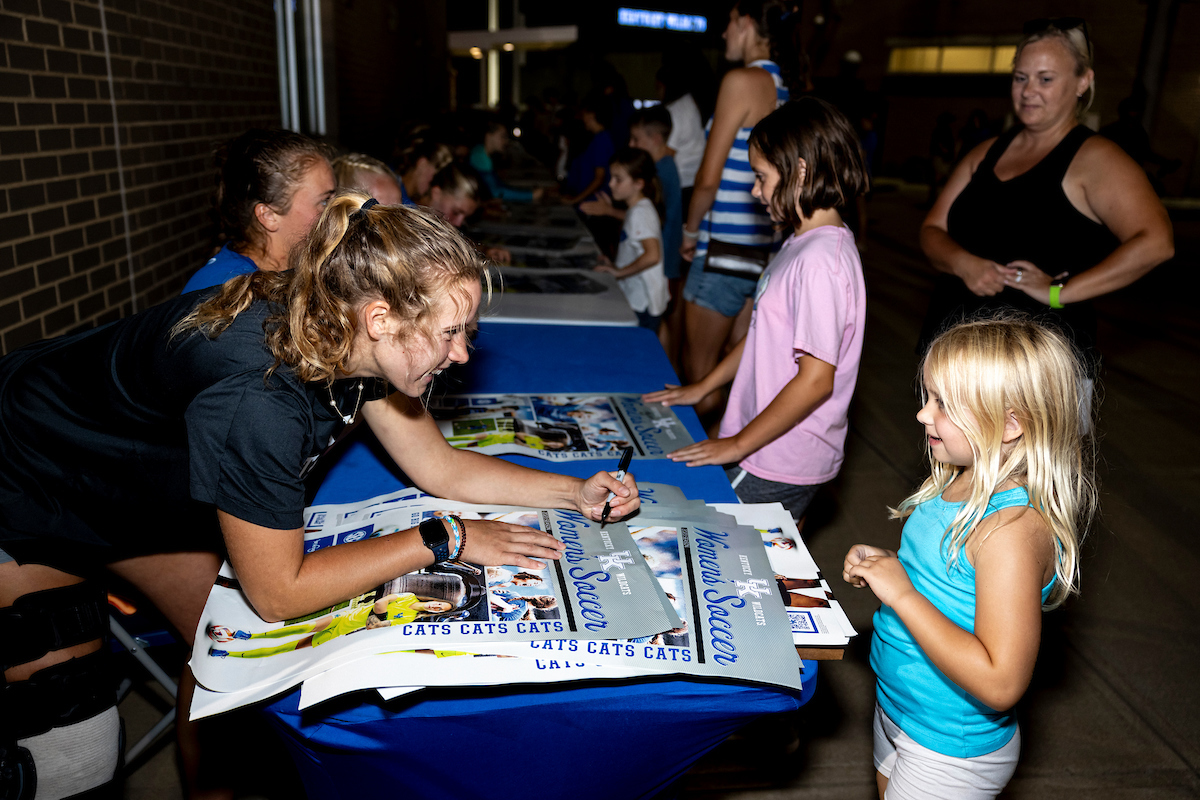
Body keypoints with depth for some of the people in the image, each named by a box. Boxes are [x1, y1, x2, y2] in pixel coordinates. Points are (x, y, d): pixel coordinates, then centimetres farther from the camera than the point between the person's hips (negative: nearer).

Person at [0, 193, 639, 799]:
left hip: (150, 485, 7)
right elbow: (278, 592, -31)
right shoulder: (258, 391, -41)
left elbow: (440, 468, -5)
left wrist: (576, 492, -12)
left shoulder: (349, 343, -17)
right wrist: (443, 540, -26)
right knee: (74, 747, -5)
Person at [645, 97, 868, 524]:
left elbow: (815, 381, -26)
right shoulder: (802, 243, 8)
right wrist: (701, 389, 19)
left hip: (777, 470, -8)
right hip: (767, 453, 8)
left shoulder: (822, 259, -23)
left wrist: (738, 444, -18)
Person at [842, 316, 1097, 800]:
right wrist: (884, 566, -7)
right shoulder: (955, 481, -5)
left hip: (950, 749, -8)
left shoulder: (1013, 528, -31)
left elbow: (1000, 683, -34)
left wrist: (901, 593, -31)